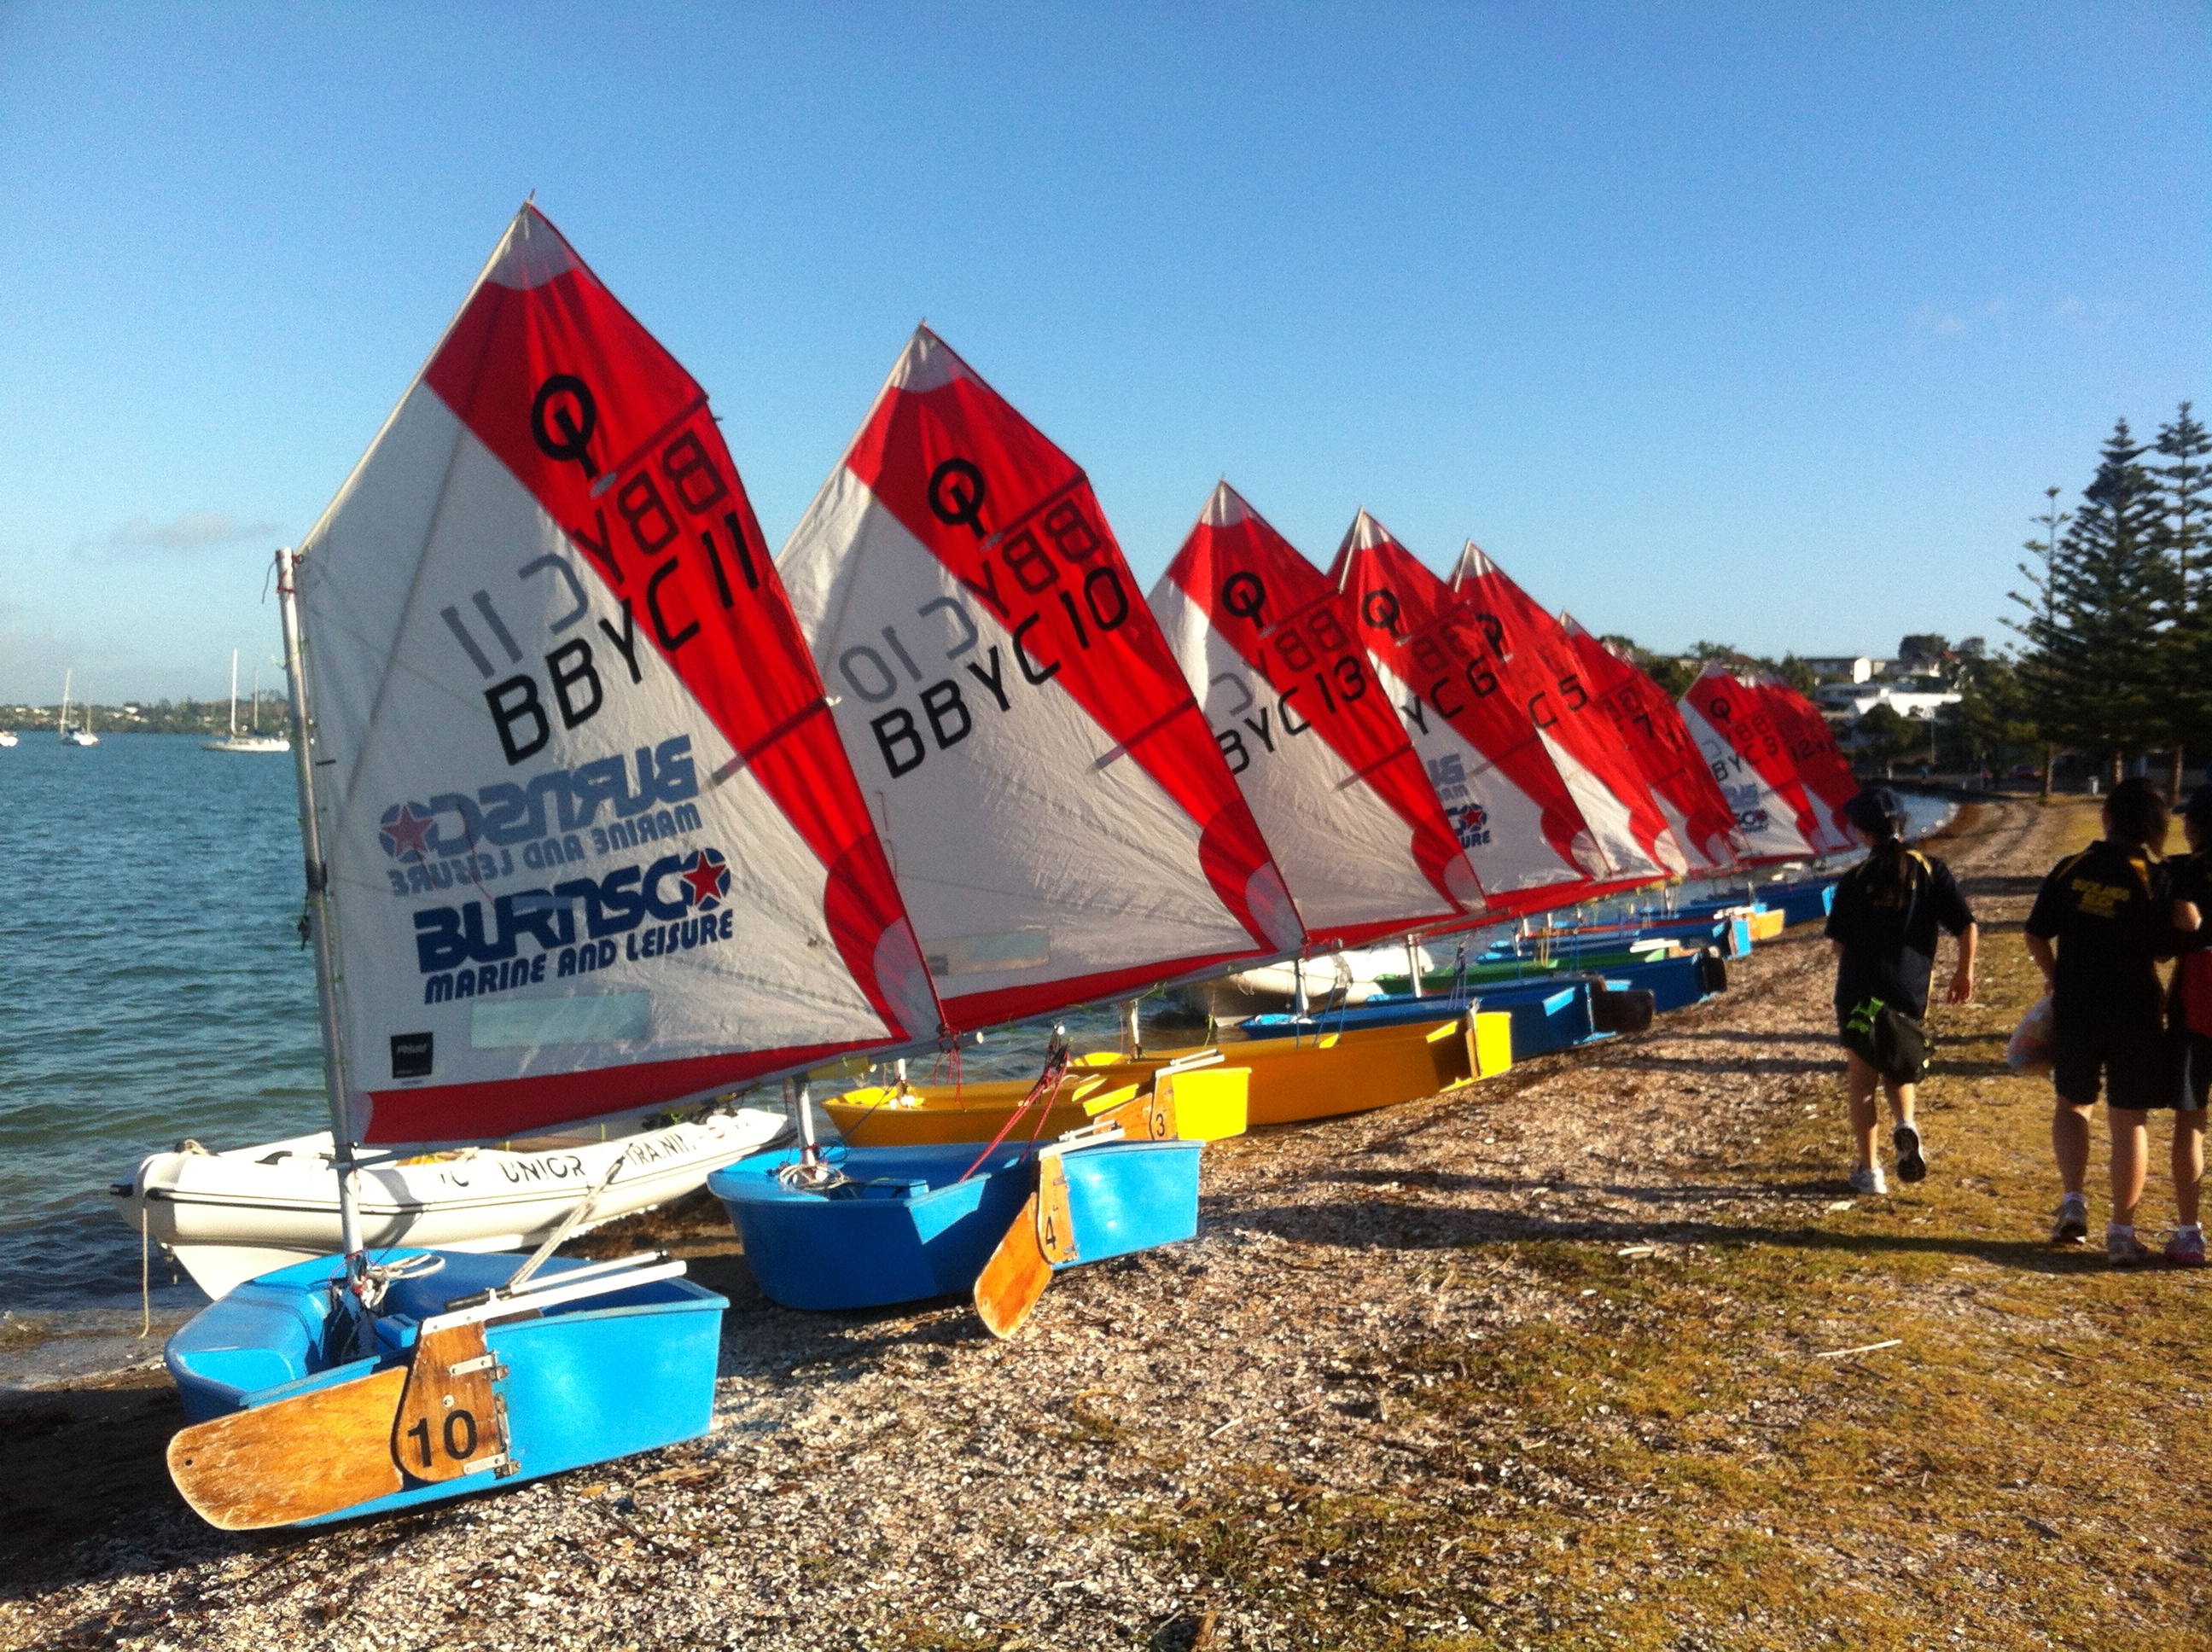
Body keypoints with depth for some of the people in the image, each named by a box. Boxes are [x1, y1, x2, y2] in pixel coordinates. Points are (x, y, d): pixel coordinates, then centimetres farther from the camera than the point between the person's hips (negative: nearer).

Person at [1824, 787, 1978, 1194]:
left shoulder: (1854, 880, -3)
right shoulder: (1930, 870, -2)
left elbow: (1838, 943, 1)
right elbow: (1967, 926, -5)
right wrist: (1965, 971, 11)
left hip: (1859, 992, -1)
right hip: (1909, 993, 2)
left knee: (1861, 1080, 9)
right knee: (1900, 1068, 23)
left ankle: (1869, 1170, 11)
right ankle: (1905, 1124, -5)